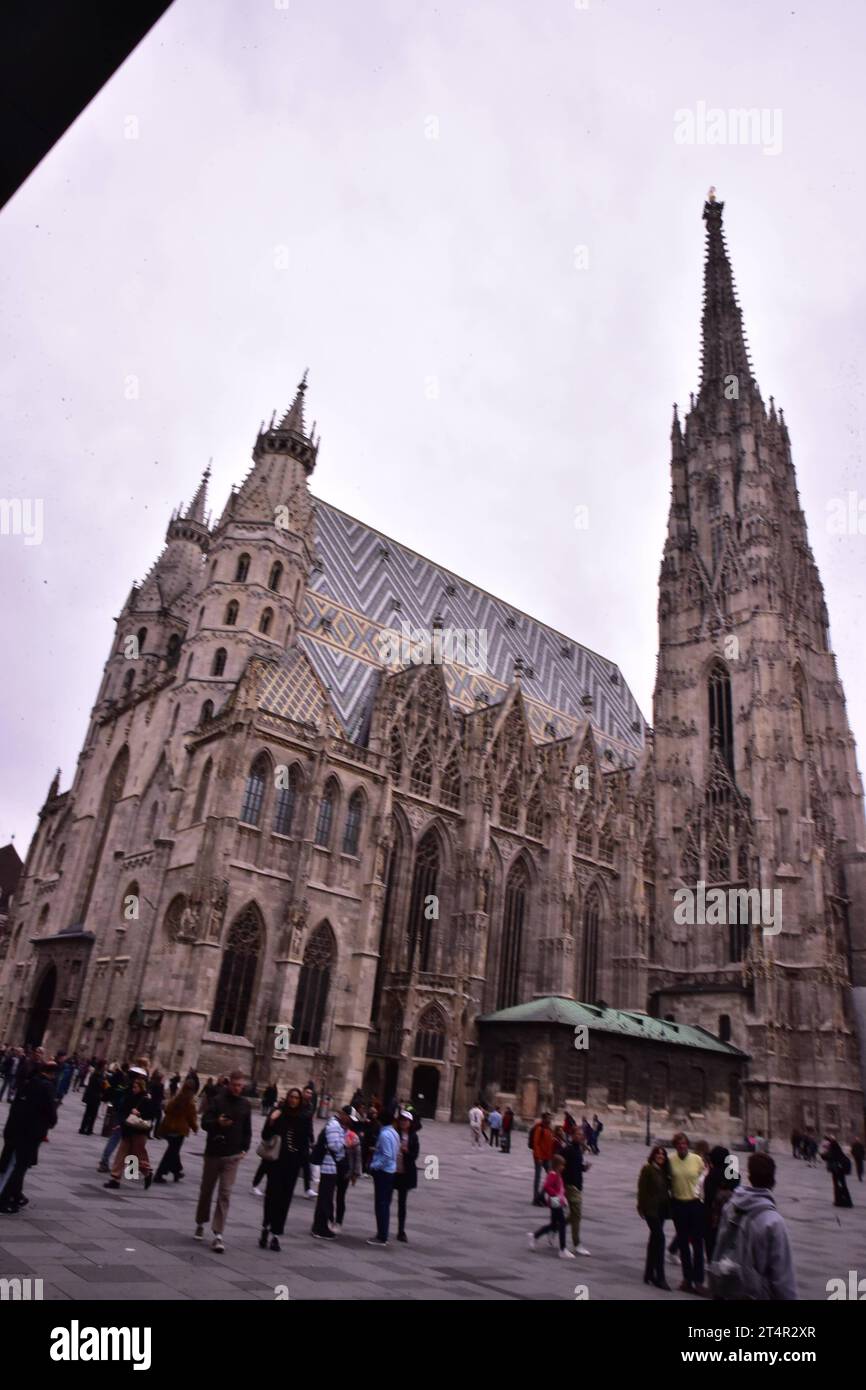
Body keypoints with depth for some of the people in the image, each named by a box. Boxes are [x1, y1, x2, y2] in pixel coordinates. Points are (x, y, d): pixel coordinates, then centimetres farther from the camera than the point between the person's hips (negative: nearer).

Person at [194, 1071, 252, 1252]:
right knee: (206, 1190, 14)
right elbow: (205, 1122, -13)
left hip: (233, 1156, 1)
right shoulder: (218, 1100, -8)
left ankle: (218, 1234, -3)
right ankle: (201, 1223, 37)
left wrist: (244, 1149, 5)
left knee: (225, 1194, -5)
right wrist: (217, 1122, -32)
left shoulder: (245, 1104, 3)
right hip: (213, 1153, -1)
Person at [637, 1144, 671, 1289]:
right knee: (660, 1238, -13)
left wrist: (668, 1206, 7)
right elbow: (642, 1189, -11)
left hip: (662, 1208, 7)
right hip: (651, 1208, -7)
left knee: (654, 1239, 13)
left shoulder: (664, 1170, 12)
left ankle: (649, 1273, 23)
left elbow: (667, 1188, 17)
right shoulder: (647, 1169, -9)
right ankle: (660, 1277, -9)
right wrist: (641, 1207, -14)